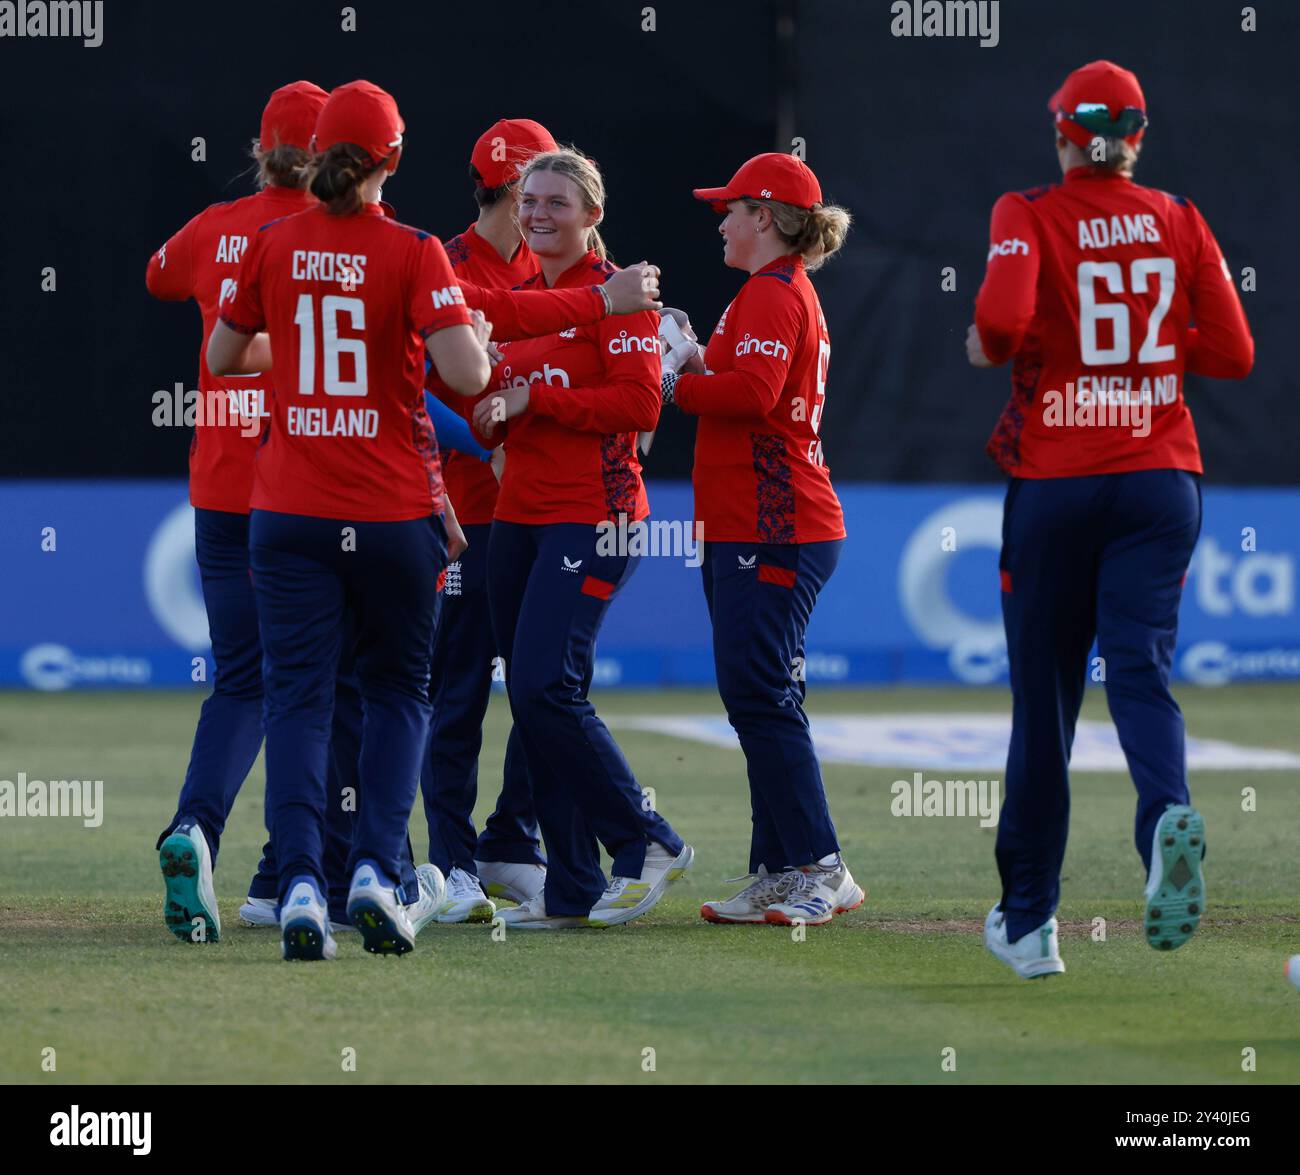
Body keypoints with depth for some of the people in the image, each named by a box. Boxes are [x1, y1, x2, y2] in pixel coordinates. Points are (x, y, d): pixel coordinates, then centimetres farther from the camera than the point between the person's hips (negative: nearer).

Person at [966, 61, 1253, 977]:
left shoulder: (1029, 216, -4)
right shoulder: (1180, 222, 5)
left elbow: (1004, 319, -22)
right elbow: (1234, 353, 3)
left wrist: (989, 349, 0)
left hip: (1054, 480, -2)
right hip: (1161, 479, 2)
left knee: (1043, 696, 8)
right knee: (1140, 669, -7)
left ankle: (1028, 921, 16)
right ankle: (1169, 815, -40)